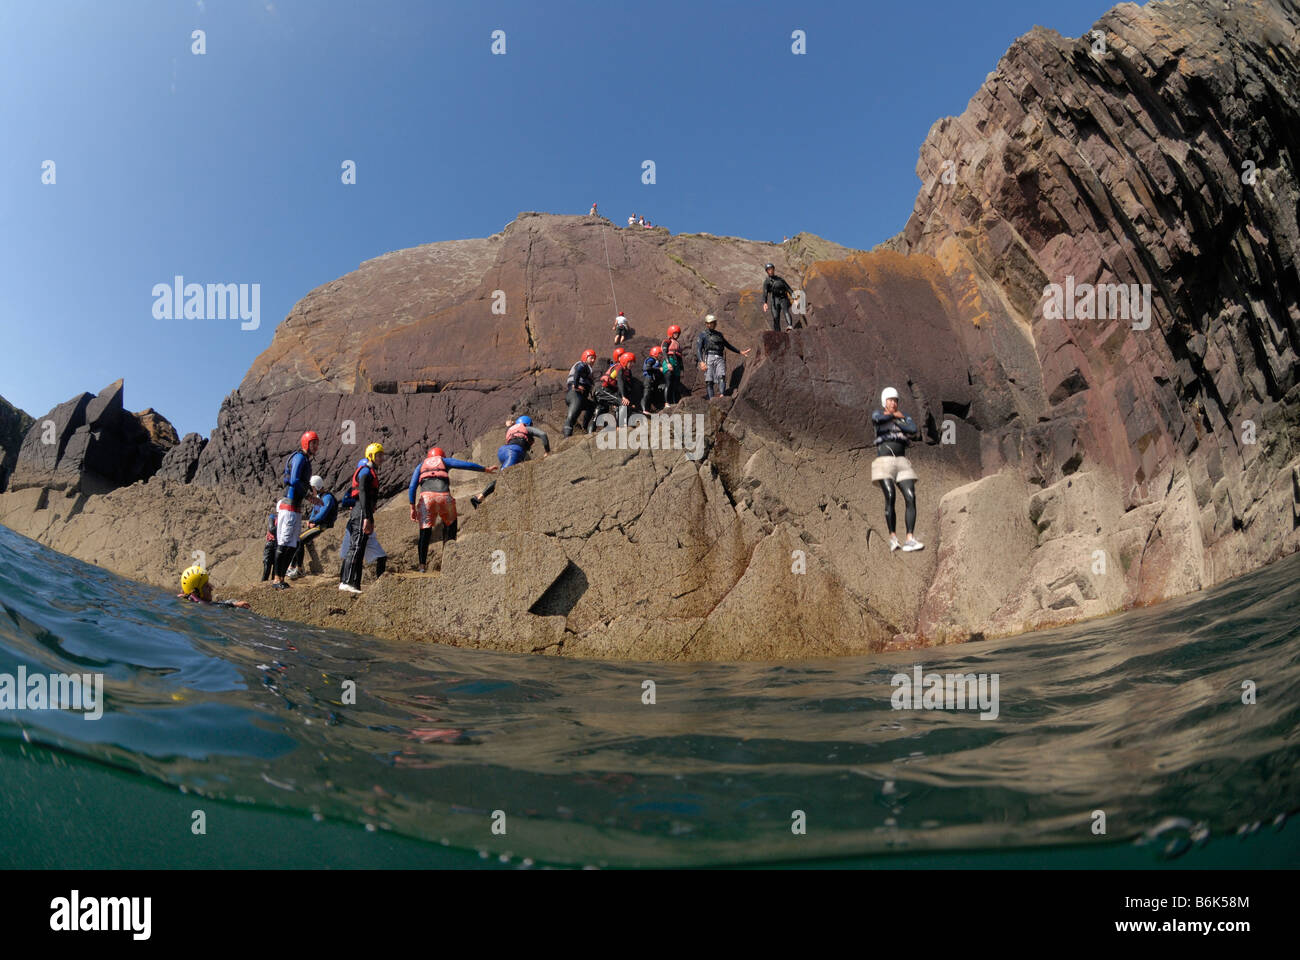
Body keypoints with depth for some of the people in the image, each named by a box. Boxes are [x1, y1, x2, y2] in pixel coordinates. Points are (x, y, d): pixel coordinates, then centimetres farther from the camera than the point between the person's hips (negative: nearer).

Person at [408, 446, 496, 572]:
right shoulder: (444, 461, 24)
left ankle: (422, 565, -2)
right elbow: (467, 465, 19)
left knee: (425, 532, 4)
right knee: (450, 524, 20)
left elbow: (412, 487, 14)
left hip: (426, 497, 1)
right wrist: (485, 469, 28)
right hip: (444, 496, -1)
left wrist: (412, 507, 12)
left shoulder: (421, 465, 27)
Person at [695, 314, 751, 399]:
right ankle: (711, 399, -11)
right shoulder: (703, 334, 11)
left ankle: (722, 395, -36)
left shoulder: (719, 335, 26)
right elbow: (698, 349, 2)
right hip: (709, 357, -3)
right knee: (709, 381, -9)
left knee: (721, 376, -21)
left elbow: (728, 345, 37)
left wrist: (740, 352, 37)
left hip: (719, 358, 3)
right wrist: (701, 362, -13)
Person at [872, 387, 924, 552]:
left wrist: (896, 420, -3)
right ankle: (893, 538, -16)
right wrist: (894, 415, -2)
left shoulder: (904, 417, 16)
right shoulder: (878, 414, 10)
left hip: (902, 462, 3)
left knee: (911, 498, -13)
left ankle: (910, 540, -16)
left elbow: (915, 432, -4)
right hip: (883, 461, -3)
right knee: (890, 497, -21)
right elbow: (877, 419, -18)